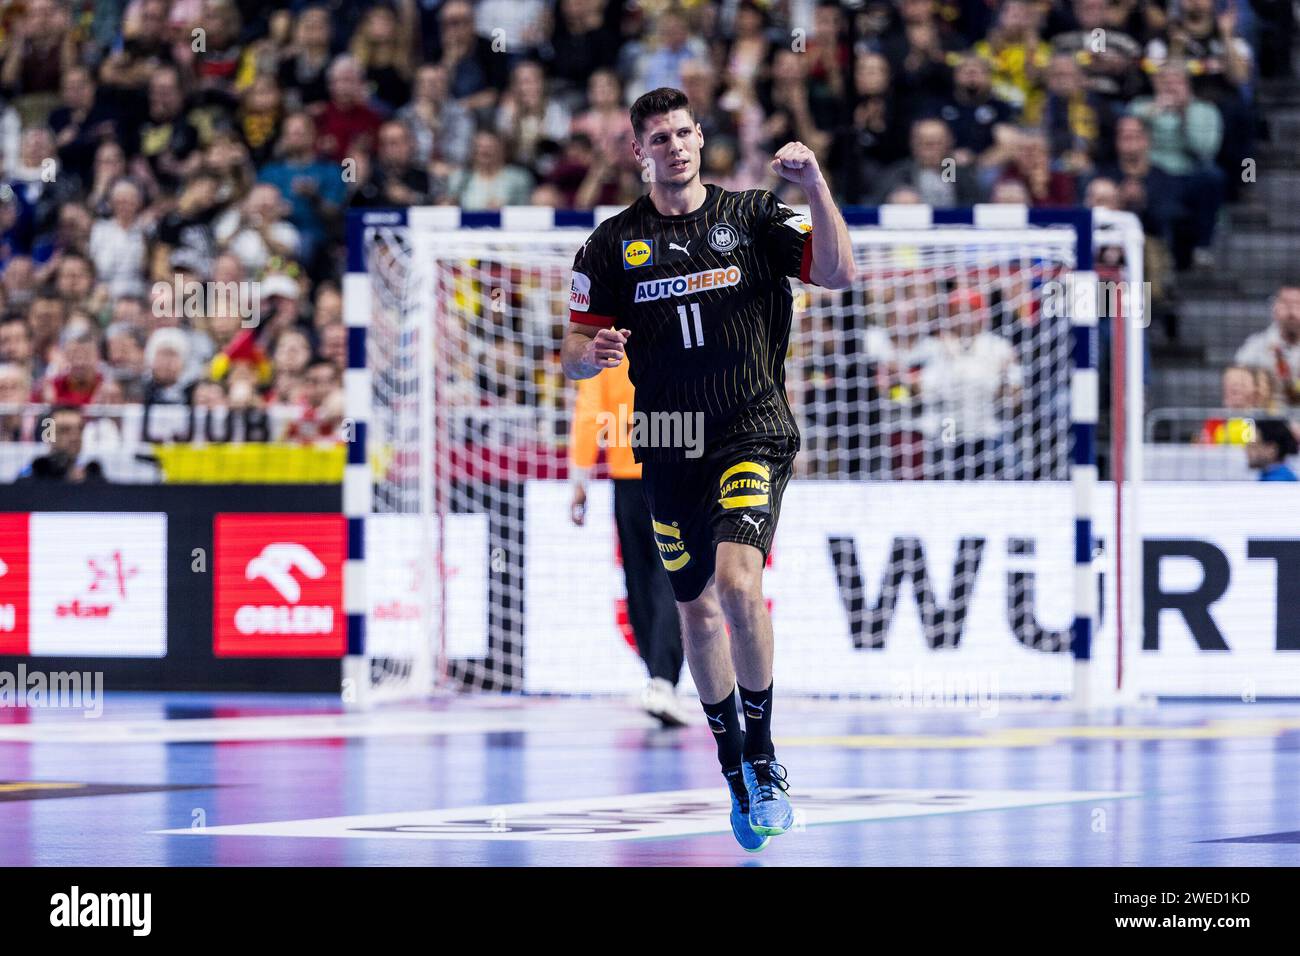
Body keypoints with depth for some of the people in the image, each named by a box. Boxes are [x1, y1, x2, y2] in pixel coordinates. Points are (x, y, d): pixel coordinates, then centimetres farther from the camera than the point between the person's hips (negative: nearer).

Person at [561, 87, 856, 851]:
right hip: (670, 446, 3)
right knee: (697, 610, 10)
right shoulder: (614, 243, 6)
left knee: (738, 582, -23)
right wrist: (592, 353, -16)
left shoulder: (754, 216, 2)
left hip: (754, 430, -3)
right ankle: (739, 776, 26)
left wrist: (816, 188, -20)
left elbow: (839, 273, -9)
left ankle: (763, 755, -8)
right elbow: (575, 351, 7)